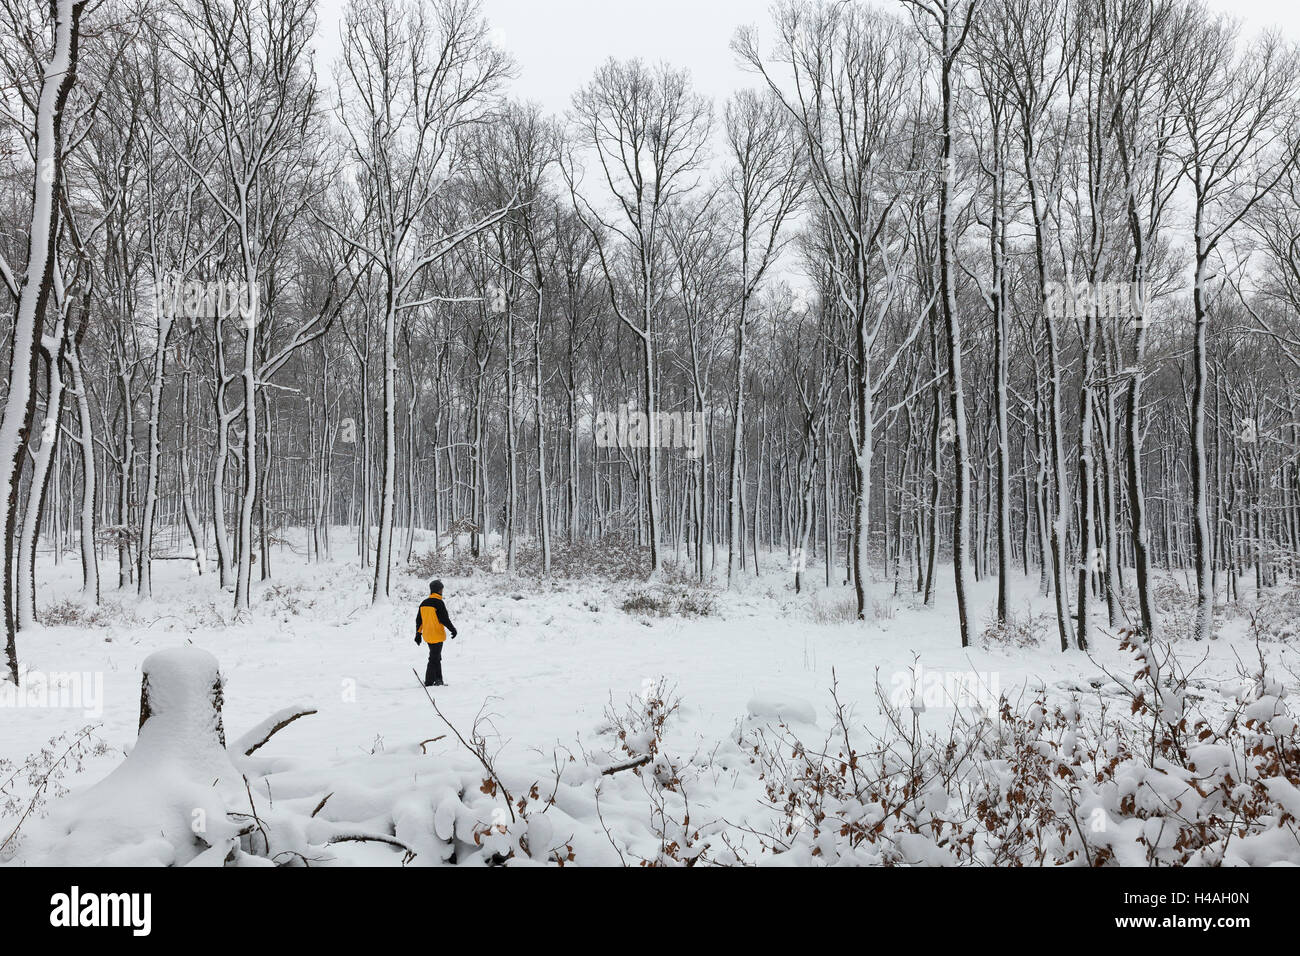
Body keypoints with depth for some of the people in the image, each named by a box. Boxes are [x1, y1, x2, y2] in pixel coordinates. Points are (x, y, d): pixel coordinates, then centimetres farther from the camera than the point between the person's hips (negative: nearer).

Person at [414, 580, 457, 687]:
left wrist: (418, 634, 19)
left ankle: (438, 680, 22)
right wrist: (453, 629, -5)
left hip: (427, 636, 8)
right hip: (437, 636, -8)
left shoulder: (423, 603, 7)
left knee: (437, 658, 18)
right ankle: (429, 682, 3)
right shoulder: (439, 603, -16)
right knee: (434, 659, 0)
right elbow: (444, 619, -18)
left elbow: (419, 620, 12)